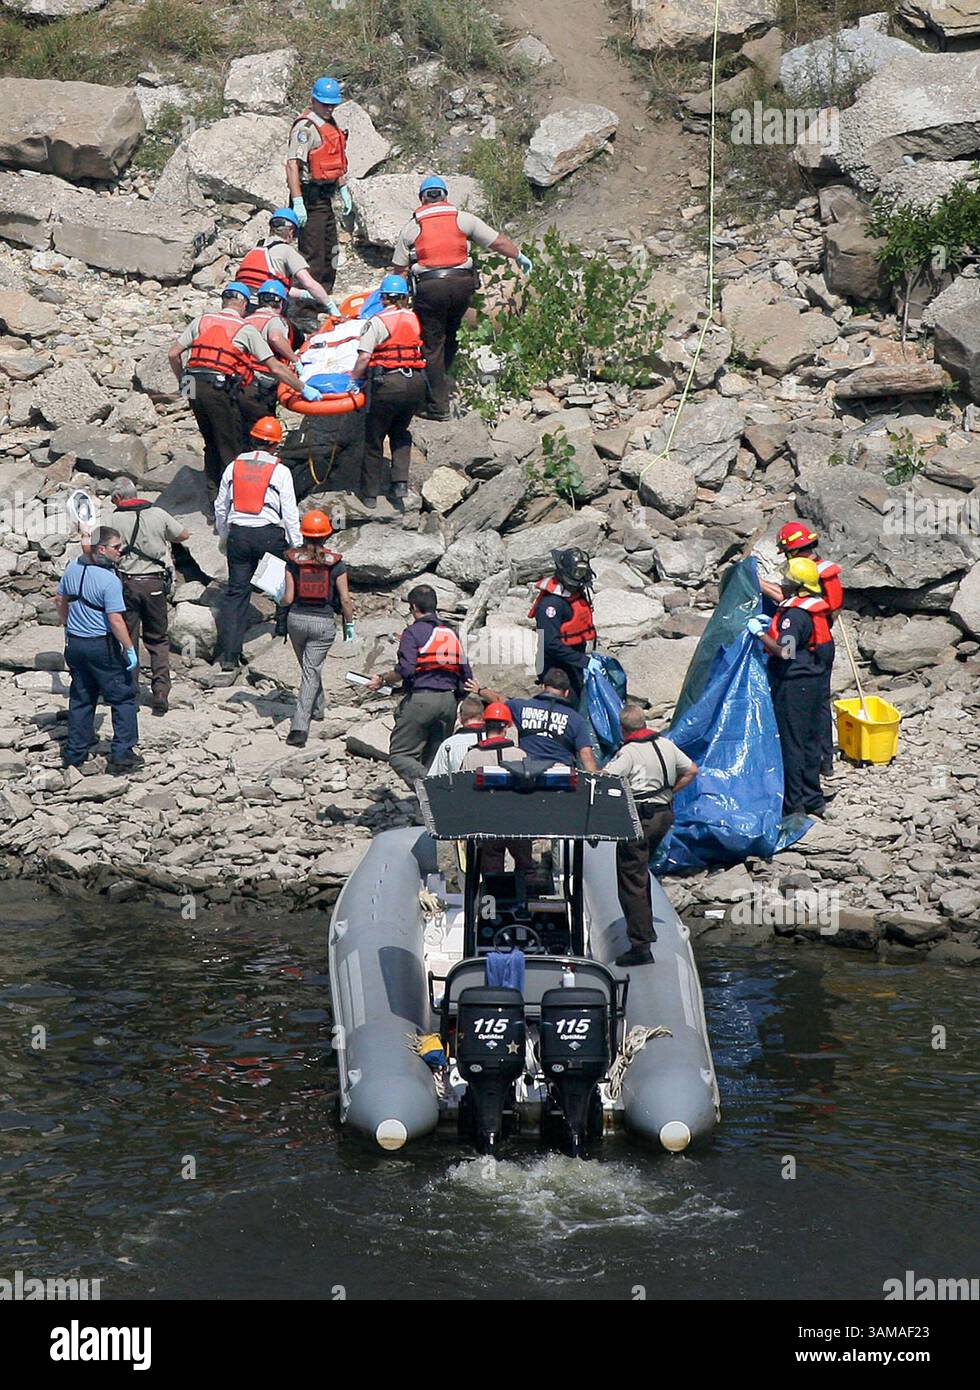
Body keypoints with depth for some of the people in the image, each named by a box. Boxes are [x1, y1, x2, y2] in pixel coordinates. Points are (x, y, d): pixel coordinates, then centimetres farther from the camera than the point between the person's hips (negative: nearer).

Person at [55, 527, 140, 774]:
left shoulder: (73, 567, 1)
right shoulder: (109, 580, -22)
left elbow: (60, 601, 13)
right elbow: (115, 620, -23)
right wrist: (129, 649, -14)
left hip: (75, 643, 7)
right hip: (102, 644, -7)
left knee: (81, 698, 17)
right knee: (123, 697, 5)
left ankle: (74, 754, 21)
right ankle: (122, 755, 2)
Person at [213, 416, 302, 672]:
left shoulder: (234, 467, 7)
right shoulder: (280, 471, -5)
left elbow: (221, 506, 13)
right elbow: (290, 512, -6)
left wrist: (224, 536, 27)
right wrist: (297, 545, 0)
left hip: (238, 534, 3)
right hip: (270, 534, -3)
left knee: (236, 591, 4)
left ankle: (227, 655, -1)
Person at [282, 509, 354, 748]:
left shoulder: (293, 560, -5)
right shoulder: (335, 562, -7)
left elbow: (288, 598, -5)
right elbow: (345, 599, -5)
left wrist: (281, 600, 18)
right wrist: (349, 623, 9)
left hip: (297, 619, 2)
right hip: (324, 622, -2)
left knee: (309, 668, 23)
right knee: (311, 671, 0)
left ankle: (317, 709, 42)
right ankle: (299, 726, -12)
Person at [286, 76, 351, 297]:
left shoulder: (330, 124, 14)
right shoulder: (306, 127, -17)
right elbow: (292, 164, -25)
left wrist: (343, 189, 24)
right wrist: (297, 202, -30)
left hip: (325, 196, 10)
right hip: (311, 198, -10)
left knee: (330, 252, 17)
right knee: (313, 254, -9)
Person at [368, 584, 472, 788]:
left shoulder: (413, 632, -2)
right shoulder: (451, 632, 17)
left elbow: (405, 669, -15)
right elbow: (467, 676, 14)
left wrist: (382, 680, 0)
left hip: (421, 698, -6)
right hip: (449, 700, 6)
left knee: (399, 755, -2)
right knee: (433, 759, 13)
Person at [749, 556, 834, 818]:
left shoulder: (795, 613, -22)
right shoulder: (819, 607, 8)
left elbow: (784, 651, -30)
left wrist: (760, 632, -19)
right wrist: (773, 625, 12)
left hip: (793, 683, -9)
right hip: (815, 681, 9)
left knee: (790, 742, -2)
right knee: (810, 739, 17)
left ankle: (793, 805, 3)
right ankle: (813, 799, 26)